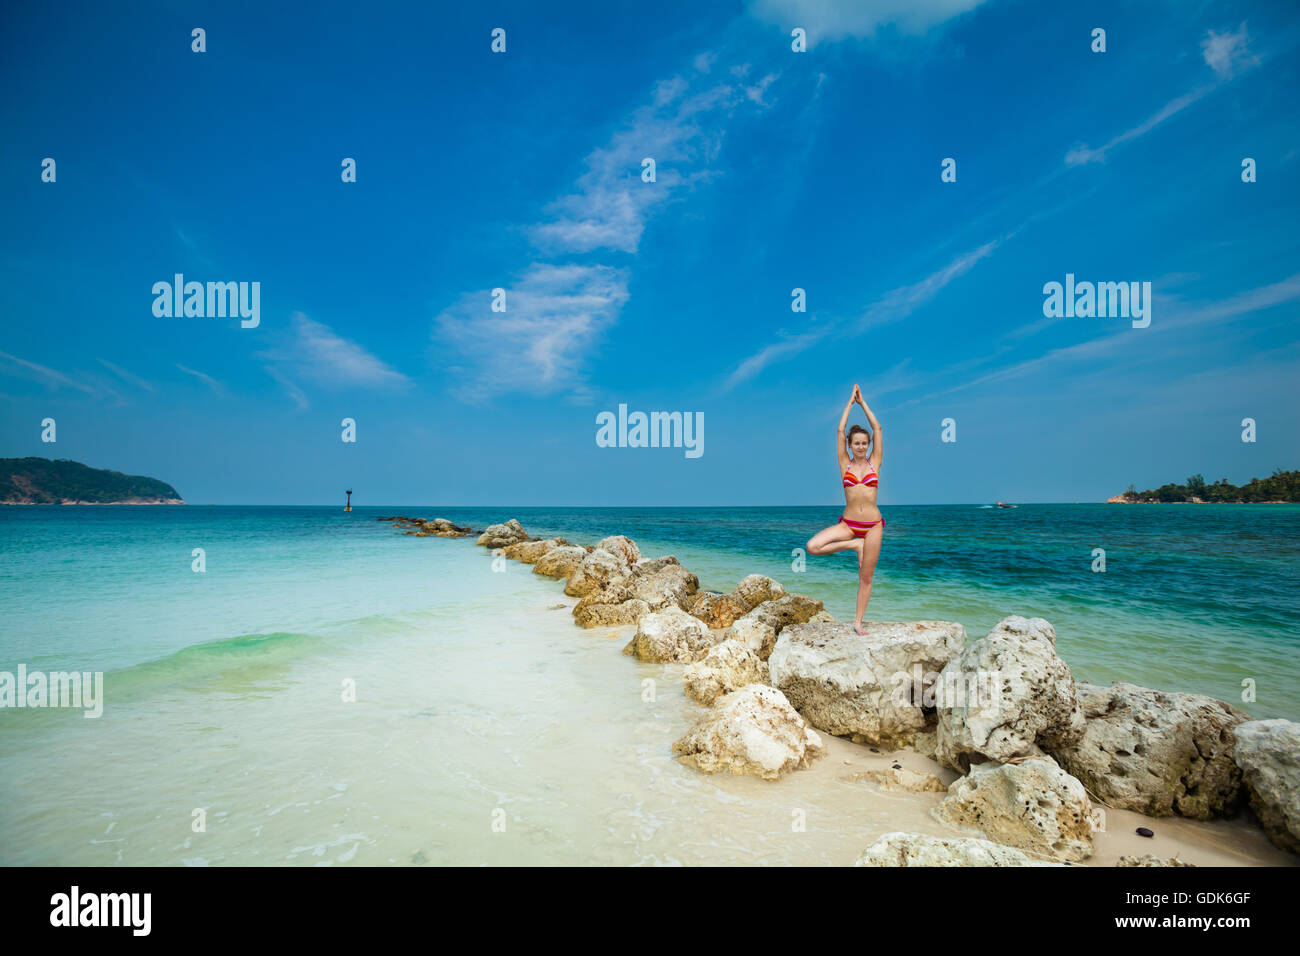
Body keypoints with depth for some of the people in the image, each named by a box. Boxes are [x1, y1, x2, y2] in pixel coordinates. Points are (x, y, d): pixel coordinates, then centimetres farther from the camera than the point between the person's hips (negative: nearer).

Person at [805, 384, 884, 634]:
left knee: (865, 577, 4)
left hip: (872, 524, 0)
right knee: (813, 546, -23)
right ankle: (854, 545, -3)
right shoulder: (844, 464, 4)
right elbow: (840, 430, 1)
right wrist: (850, 403, 6)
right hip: (847, 523, 0)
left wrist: (862, 403, 7)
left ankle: (858, 622, 17)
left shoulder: (874, 463, 5)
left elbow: (877, 428, 3)